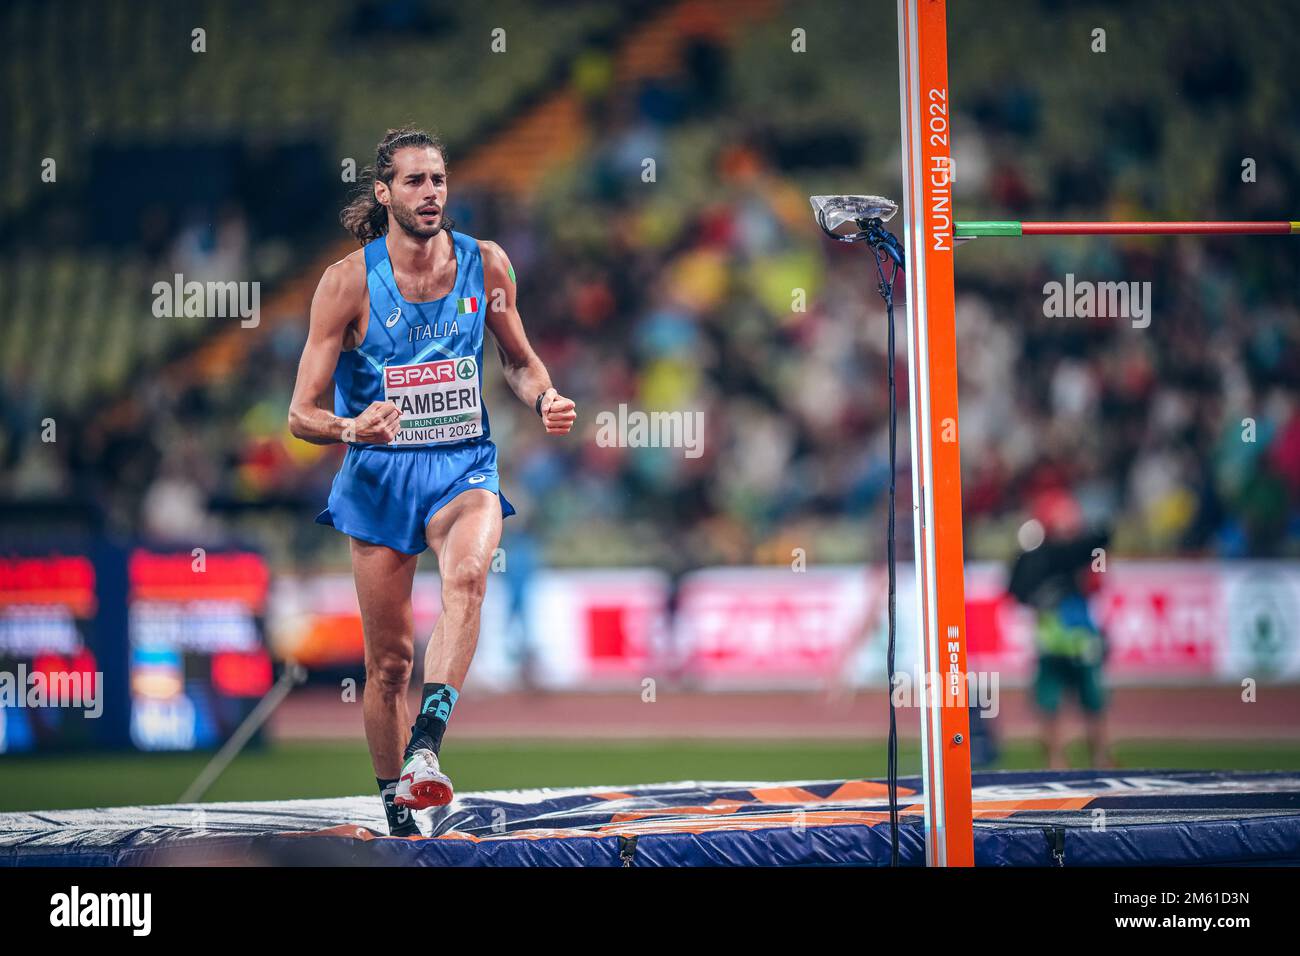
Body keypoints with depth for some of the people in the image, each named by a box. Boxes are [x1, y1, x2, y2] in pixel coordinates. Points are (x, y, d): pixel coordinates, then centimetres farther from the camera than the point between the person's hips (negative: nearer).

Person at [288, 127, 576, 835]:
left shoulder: (486, 264, -1)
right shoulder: (348, 281, -8)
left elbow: (519, 360, 17)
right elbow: (301, 413, -8)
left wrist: (544, 398, -5)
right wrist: (351, 428, -30)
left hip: (462, 465, 1)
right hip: (379, 473, -1)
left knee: (467, 575, -33)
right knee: (389, 660, 4)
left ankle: (426, 745, -43)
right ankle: (396, 813, 20)